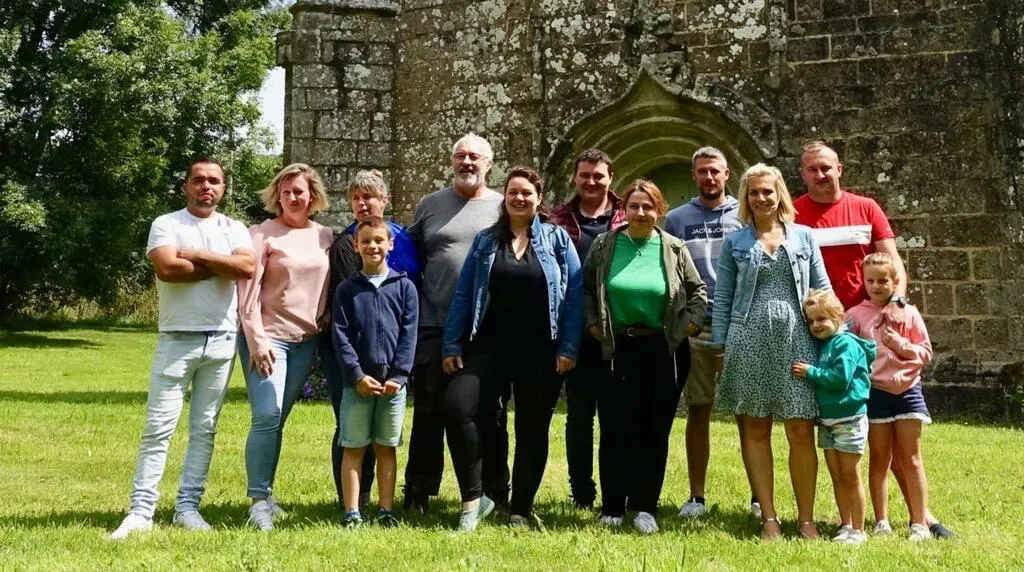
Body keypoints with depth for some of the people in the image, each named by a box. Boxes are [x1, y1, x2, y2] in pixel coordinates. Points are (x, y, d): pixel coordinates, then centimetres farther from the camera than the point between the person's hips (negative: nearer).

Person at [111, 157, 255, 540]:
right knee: (159, 426, -4)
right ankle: (141, 510, 0)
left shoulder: (234, 229, 10)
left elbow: (248, 267, -9)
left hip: (222, 340, 3)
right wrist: (221, 266, -7)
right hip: (177, 339, -3)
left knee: (204, 428, 7)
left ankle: (188, 506, 14)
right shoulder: (166, 224, 1)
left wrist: (195, 254, -9)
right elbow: (166, 268, -17)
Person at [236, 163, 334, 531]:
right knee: (267, 416, -13)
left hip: (307, 340, 4)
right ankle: (259, 499, -4)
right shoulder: (263, 234, -3)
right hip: (268, 336, -4)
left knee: (278, 419, 8)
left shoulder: (326, 237, 10)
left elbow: (333, 287, 18)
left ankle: (265, 493, 16)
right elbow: (248, 291, -8)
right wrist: (256, 340, -14)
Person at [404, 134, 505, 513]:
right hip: (435, 328, 1)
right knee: (429, 411, 7)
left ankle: (494, 491, 20)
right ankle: (419, 491, 17)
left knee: (490, 411, 9)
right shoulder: (431, 205, 9)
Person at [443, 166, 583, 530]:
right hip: (489, 349, 1)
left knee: (532, 430, 5)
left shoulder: (558, 240, 5)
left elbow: (573, 295, 0)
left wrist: (569, 348, -8)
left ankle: (520, 511, 18)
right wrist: (452, 345, 1)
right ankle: (473, 498, -9)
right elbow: (463, 294, 8)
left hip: (541, 354, -1)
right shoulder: (485, 241, 10)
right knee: (457, 405, -20)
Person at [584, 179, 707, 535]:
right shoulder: (604, 246, 2)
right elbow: (584, 288, 11)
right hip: (618, 350, 0)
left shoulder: (674, 249, 2)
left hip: (664, 352, 0)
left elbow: (698, 292, 10)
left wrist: (689, 324, -2)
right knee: (615, 430, 2)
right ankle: (612, 508, 13)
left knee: (655, 431, 5)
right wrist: (592, 324, 1)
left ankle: (645, 507, 15)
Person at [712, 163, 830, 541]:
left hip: (796, 339, 0)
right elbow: (722, 297, 8)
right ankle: (769, 519, 10)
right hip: (749, 339, 0)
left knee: (801, 431, -3)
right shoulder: (734, 243, 9)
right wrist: (720, 346, 3)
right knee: (756, 430, 3)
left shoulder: (803, 237, 10)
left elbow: (823, 291, 10)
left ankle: (807, 520, 7)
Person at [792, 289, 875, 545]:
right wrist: (808, 373, 3)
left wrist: (811, 372, -18)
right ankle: (845, 526, 20)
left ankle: (858, 530, 8)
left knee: (851, 476, 0)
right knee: (837, 477, 11)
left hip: (849, 419, -8)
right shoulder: (821, 345, 12)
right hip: (826, 419, 8)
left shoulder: (846, 343, -13)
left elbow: (841, 378, -23)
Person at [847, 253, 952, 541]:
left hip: (908, 390, 1)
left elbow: (926, 353, 4)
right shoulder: (856, 315, 0)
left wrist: (901, 345, -11)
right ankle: (882, 522, 13)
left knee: (911, 459, 5)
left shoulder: (909, 313, 4)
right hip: (875, 393, -1)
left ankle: (920, 522, 10)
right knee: (880, 459, 7)